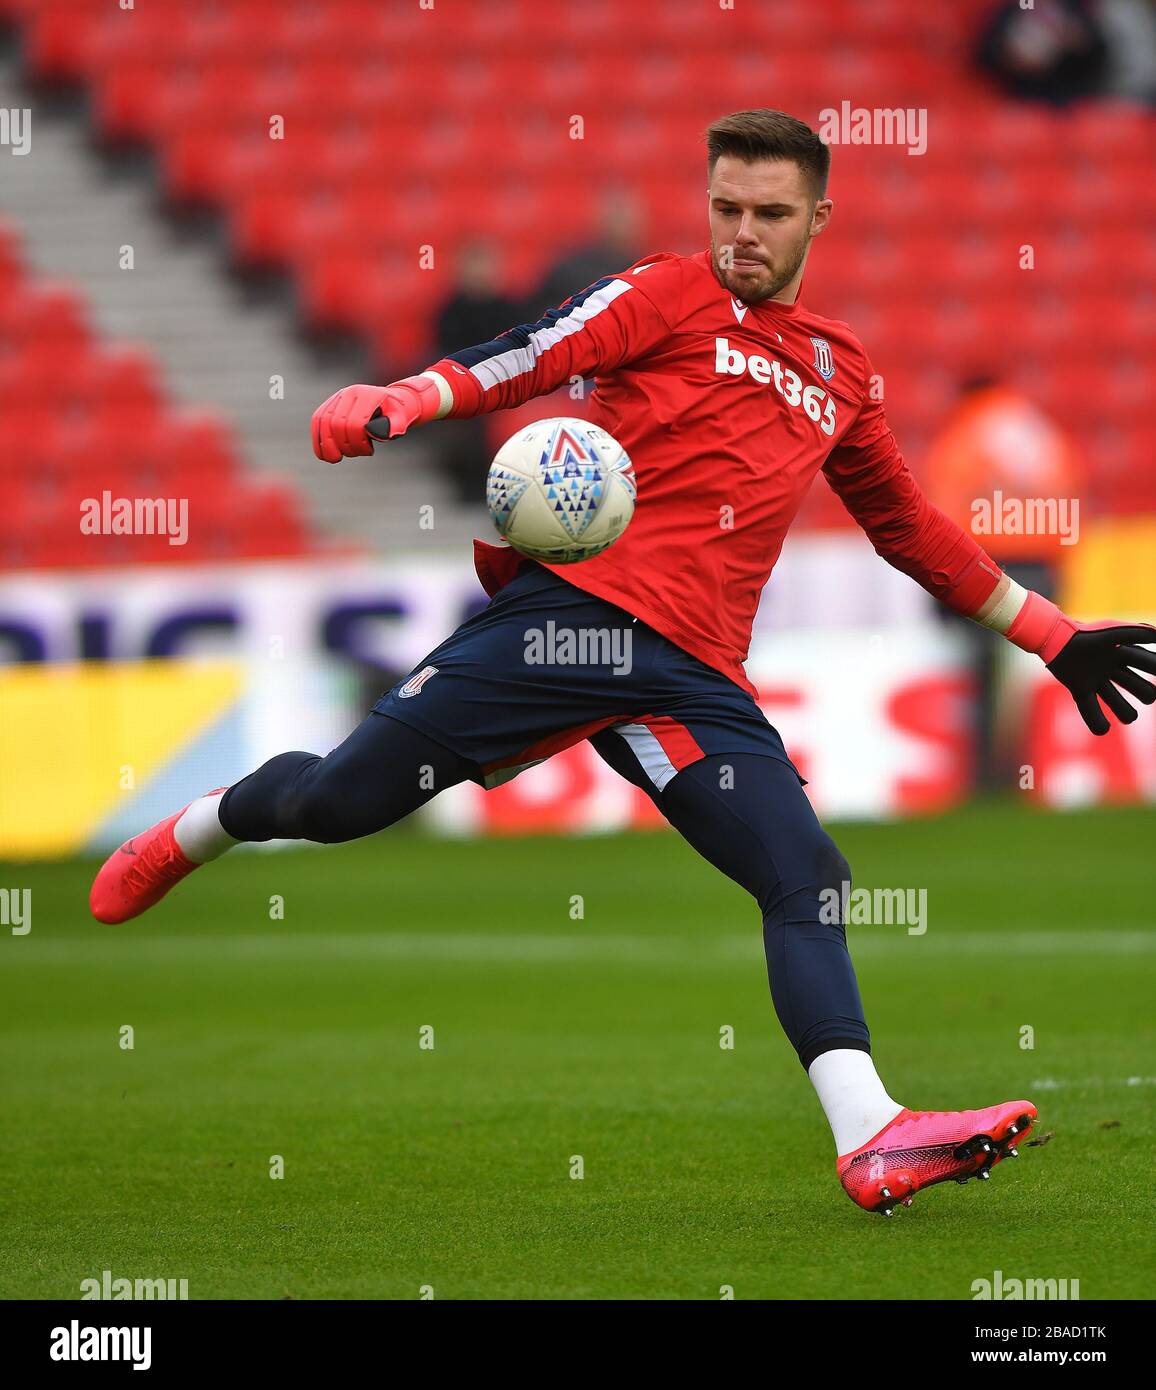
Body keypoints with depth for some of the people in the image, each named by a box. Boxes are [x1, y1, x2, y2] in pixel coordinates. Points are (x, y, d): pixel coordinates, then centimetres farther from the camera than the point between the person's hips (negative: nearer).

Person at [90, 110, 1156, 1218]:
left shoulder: (840, 371, 24)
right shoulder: (667, 295, 7)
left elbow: (912, 531, 35)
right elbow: (525, 360, -7)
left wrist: (1053, 636, 34)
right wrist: (395, 404, -25)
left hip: (692, 677, 4)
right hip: (573, 606, -4)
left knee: (808, 880, -14)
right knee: (337, 800, -3)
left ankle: (870, 1141, -25)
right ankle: (199, 830, 30)